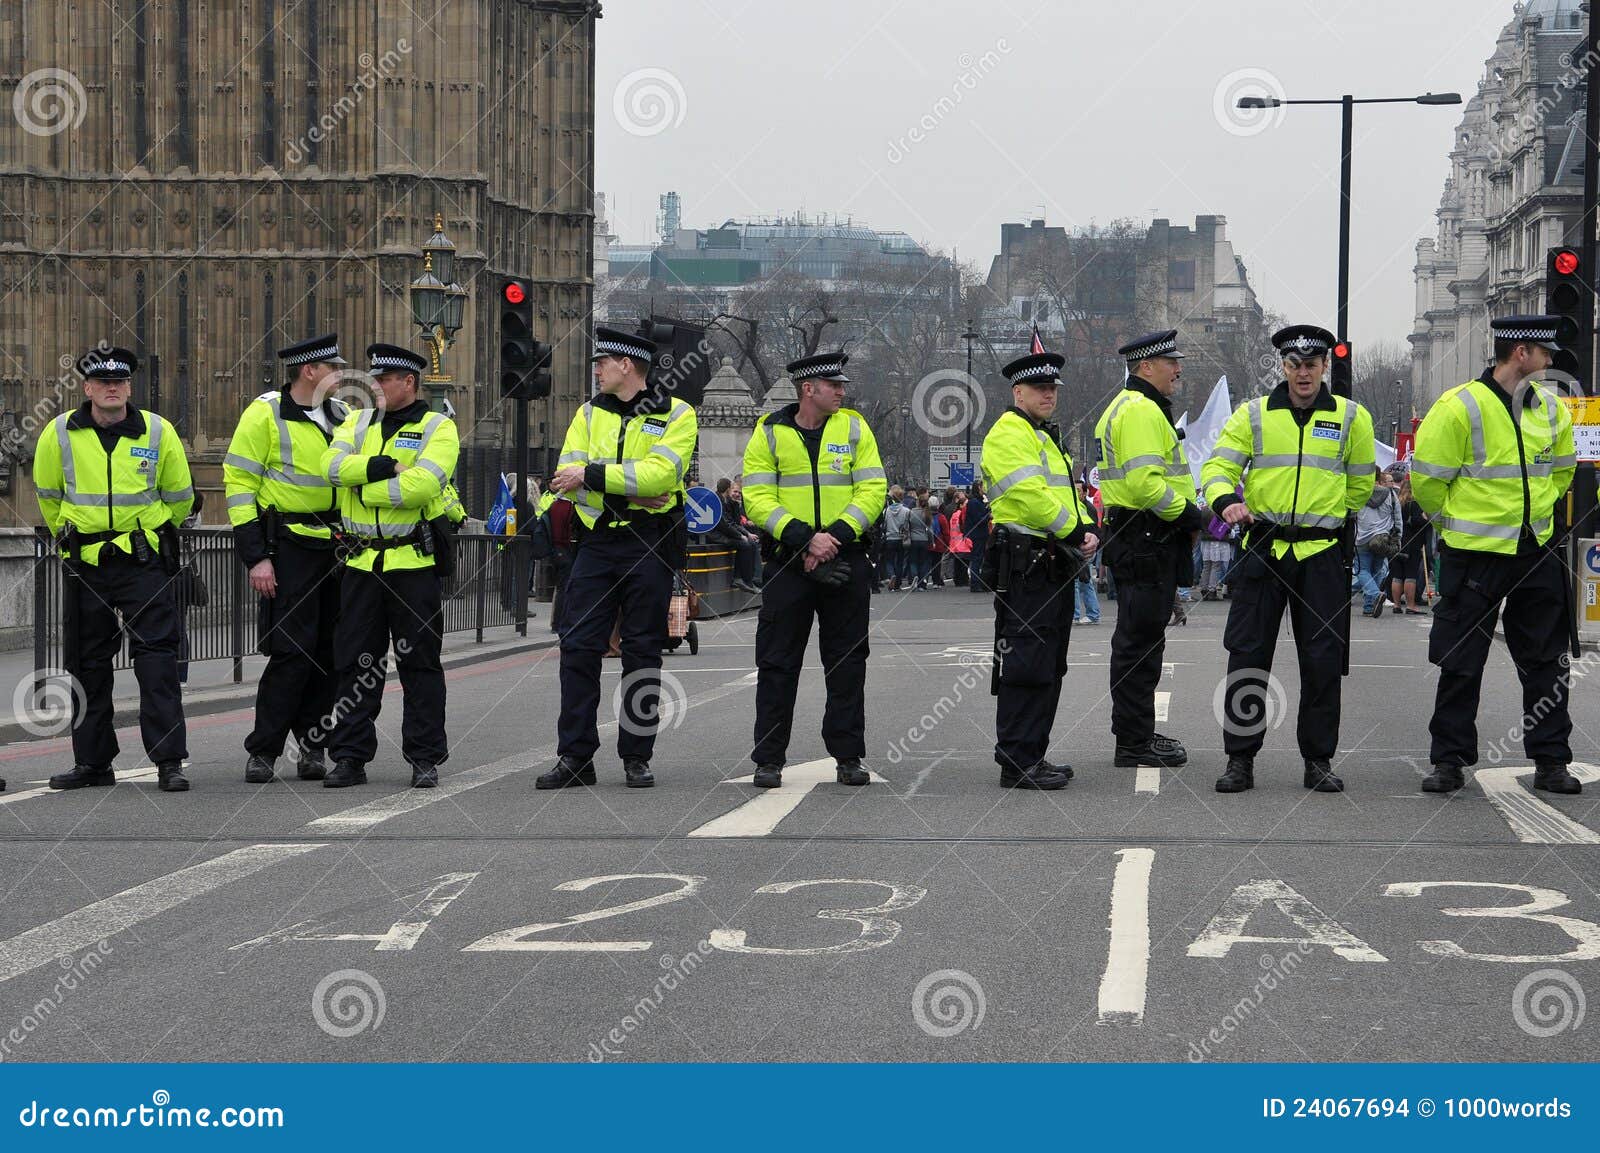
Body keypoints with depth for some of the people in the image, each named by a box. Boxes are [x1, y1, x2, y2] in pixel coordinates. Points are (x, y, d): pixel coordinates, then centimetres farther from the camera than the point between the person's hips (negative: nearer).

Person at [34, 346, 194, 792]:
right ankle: (92, 761, 18)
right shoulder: (59, 434, -1)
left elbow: (180, 497, 12)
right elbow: (48, 494, 17)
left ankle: (169, 762, -9)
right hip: (84, 566, 2)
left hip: (145, 561, -2)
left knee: (157, 659, -9)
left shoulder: (158, 433, -3)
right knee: (88, 665, 9)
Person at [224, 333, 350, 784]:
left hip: (336, 546, 6)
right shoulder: (266, 413, -6)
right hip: (288, 547, -6)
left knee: (328, 653, 5)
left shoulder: (341, 415, 13)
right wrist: (256, 557, -13)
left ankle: (311, 746, 15)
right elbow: (239, 481, -8)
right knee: (292, 653, -11)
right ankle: (261, 752, -2)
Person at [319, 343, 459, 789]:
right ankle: (350, 758, 11)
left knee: (420, 661, 2)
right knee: (355, 661, 5)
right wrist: (384, 467, -17)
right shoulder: (357, 421, 12)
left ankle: (425, 758, 8)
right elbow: (333, 465, -6)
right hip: (361, 563, 4)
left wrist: (365, 486, -10)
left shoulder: (437, 428, -2)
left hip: (414, 563, -4)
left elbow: (422, 484, -18)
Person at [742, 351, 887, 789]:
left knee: (847, 662, 5)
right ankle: (768, 760, 7)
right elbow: (758, 498, -6)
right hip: (787, 562, -1)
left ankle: (848, 756, 13)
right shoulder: (769, 433, 1)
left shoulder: (854, 428, 5)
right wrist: (804, 538, -18)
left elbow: (873, 490, -2)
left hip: (846, 560, 1)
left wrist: (835, 536, -15)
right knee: (777, 662, 1)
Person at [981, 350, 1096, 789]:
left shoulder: (1048, 438, 24)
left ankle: (1033, 756, 19)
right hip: (1026, 566, -11)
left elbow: (1068, 494, 23)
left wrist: (1088, 529, 3)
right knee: (1026, 666, -12)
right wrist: (1073, 530, -13)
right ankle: (1016, 764, -12)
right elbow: (1031, 494, -20)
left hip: (1056, 567, 11)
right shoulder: (1009, 435, -9)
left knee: (1048, 668, 13)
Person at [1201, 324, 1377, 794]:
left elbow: (1361, 483, 17)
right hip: (1264, 548, 0)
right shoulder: (1253, 415, 4)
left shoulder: (1351, 417, 5)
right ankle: (1240, 759, 6)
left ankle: (1318, 760, 12)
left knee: (1323, 659, 2)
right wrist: (1225, 499, -21)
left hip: (1321, 554, 0)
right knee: (1247, 654, -1)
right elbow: (1218, 466, -1)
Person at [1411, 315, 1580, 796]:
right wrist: (1457, 522, 4)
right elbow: (1426, 479, -8)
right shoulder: (1460, 408, -14)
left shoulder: (1550, 409, 5)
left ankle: (1551, 761, 14)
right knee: (1461, 662, 2)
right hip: (1474, 556, -5)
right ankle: (1449, 761, 10)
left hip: (1536, 554, 5)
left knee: (1546, 661, 7)